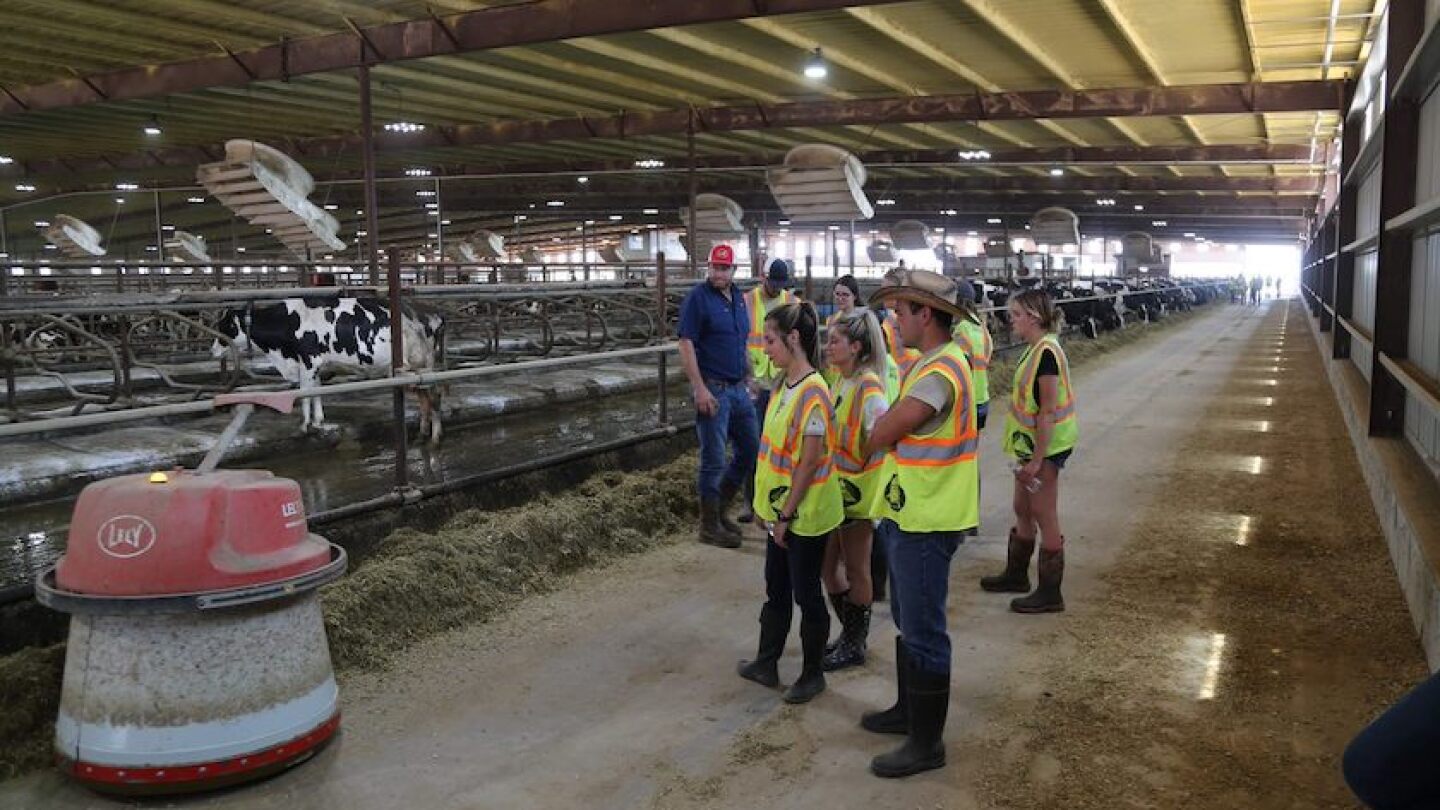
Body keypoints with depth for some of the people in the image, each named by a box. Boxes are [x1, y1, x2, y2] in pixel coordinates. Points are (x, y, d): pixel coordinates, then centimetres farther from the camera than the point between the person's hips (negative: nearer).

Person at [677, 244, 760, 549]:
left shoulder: (739, 298, 12)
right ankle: (710, 526, 12)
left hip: (738, 388, 8)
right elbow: (686, 344, -15)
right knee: (714, 460, -1)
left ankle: (718, 509, 27)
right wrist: (699, 389, -21)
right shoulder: (698, 297, -10)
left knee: (751, 449, 12)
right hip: (713, 389, -8)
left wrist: (748, 378, 16)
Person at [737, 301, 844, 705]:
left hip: (804, 516, -8)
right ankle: (766, 663, 34)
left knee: (806, 594, 7)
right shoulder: (783, 383, 4)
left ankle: (813, 673, 24)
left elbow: (809, 462, -21)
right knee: (776, 590, 19)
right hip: (780, 509, 8)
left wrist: (787, 514, -17)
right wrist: (767, 501, 13)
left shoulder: (812, 393, -22)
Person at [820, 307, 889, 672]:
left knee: (856, 571, 7)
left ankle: (856, 645, 22)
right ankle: (850, 634, 32)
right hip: (835, 486, 8)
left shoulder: (867, 385, -19)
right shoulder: (838, 379, 5)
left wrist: (865, 473, -24)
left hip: (859, 489, -8)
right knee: (828, 565, 15)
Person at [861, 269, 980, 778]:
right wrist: (886, 429, -6)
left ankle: (926, 743, 13)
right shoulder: (931, 364, 11)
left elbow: (880, 436, -18)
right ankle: (909, 710, 38)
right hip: (911, 514, 10)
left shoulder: (939, 374, -23)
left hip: (927, 523, -10)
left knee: (923, 632, 1)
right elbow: (891, 429, 12)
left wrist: (868, 444, 1)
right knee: (908, 622, 22)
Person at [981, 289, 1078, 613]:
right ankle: (1016, 574, 37)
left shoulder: (1046, 353, -22)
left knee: (1044, 517, 1)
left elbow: (1048, 412, -24)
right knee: (1022, 509, 21)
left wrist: (1036, 459, -23)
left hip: (1044, 446, -10)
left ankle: (1050, 593, 13)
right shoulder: (1037, 349, 8)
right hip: (1030, 443, 10)